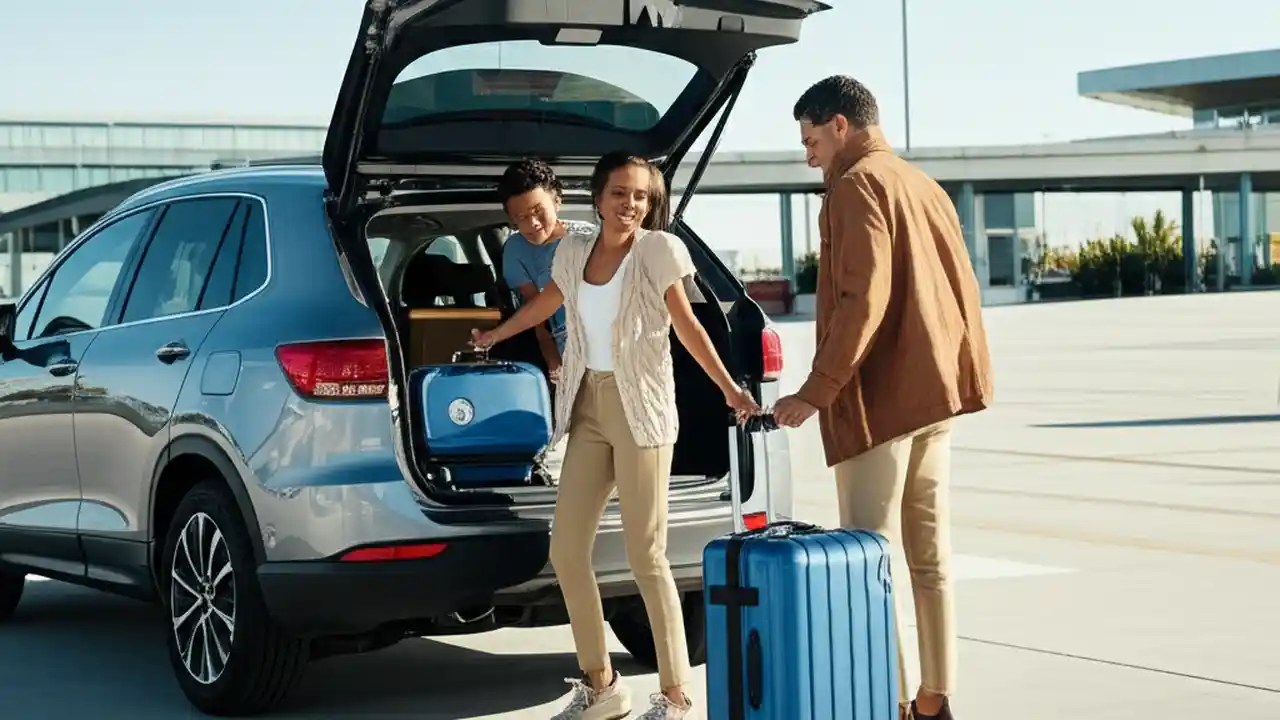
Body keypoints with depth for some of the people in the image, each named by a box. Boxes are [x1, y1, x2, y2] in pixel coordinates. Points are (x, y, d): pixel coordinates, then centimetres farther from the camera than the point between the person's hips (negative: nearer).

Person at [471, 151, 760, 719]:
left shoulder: (658, 249, -5)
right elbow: (547, 301, 28)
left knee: (645, 557, -7)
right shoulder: (574, 250, 9)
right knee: (565, 551, 4)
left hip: (639, 407, -6)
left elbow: (687, 325, -2)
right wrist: (494, 336, 42)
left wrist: (729, 388, -13)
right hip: (588, 407, 6)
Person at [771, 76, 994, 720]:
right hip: (936, 395, 9)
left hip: (880, 399, -9)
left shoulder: (857, 187, -9)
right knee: (929, 553, 11)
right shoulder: (925, 188, 17)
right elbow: (961, 289, 16)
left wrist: (817, 391, -18)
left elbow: (861, 300, -19)